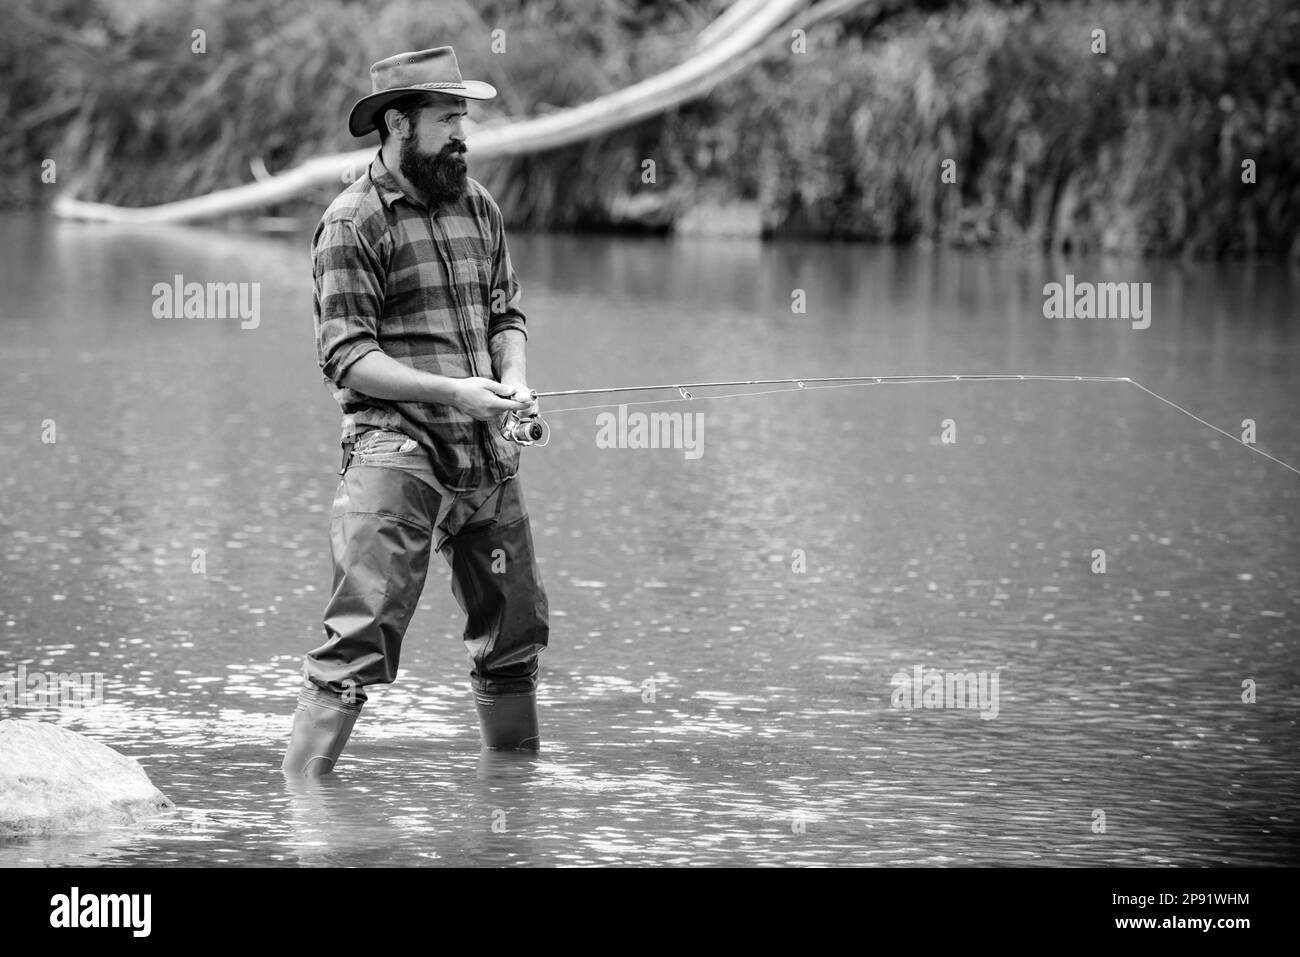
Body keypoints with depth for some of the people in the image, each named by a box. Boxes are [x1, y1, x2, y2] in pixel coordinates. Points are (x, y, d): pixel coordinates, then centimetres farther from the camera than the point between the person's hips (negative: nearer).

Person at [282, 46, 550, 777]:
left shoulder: (477, 205, 12)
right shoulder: (354, 223, -8)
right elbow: (348, 357, -12)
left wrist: (513, 376, -4)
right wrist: (454, 390, -21)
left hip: (487, 448, 7)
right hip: (396, 442, -7)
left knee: (517, 624, 15)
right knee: (365, 627, -15)